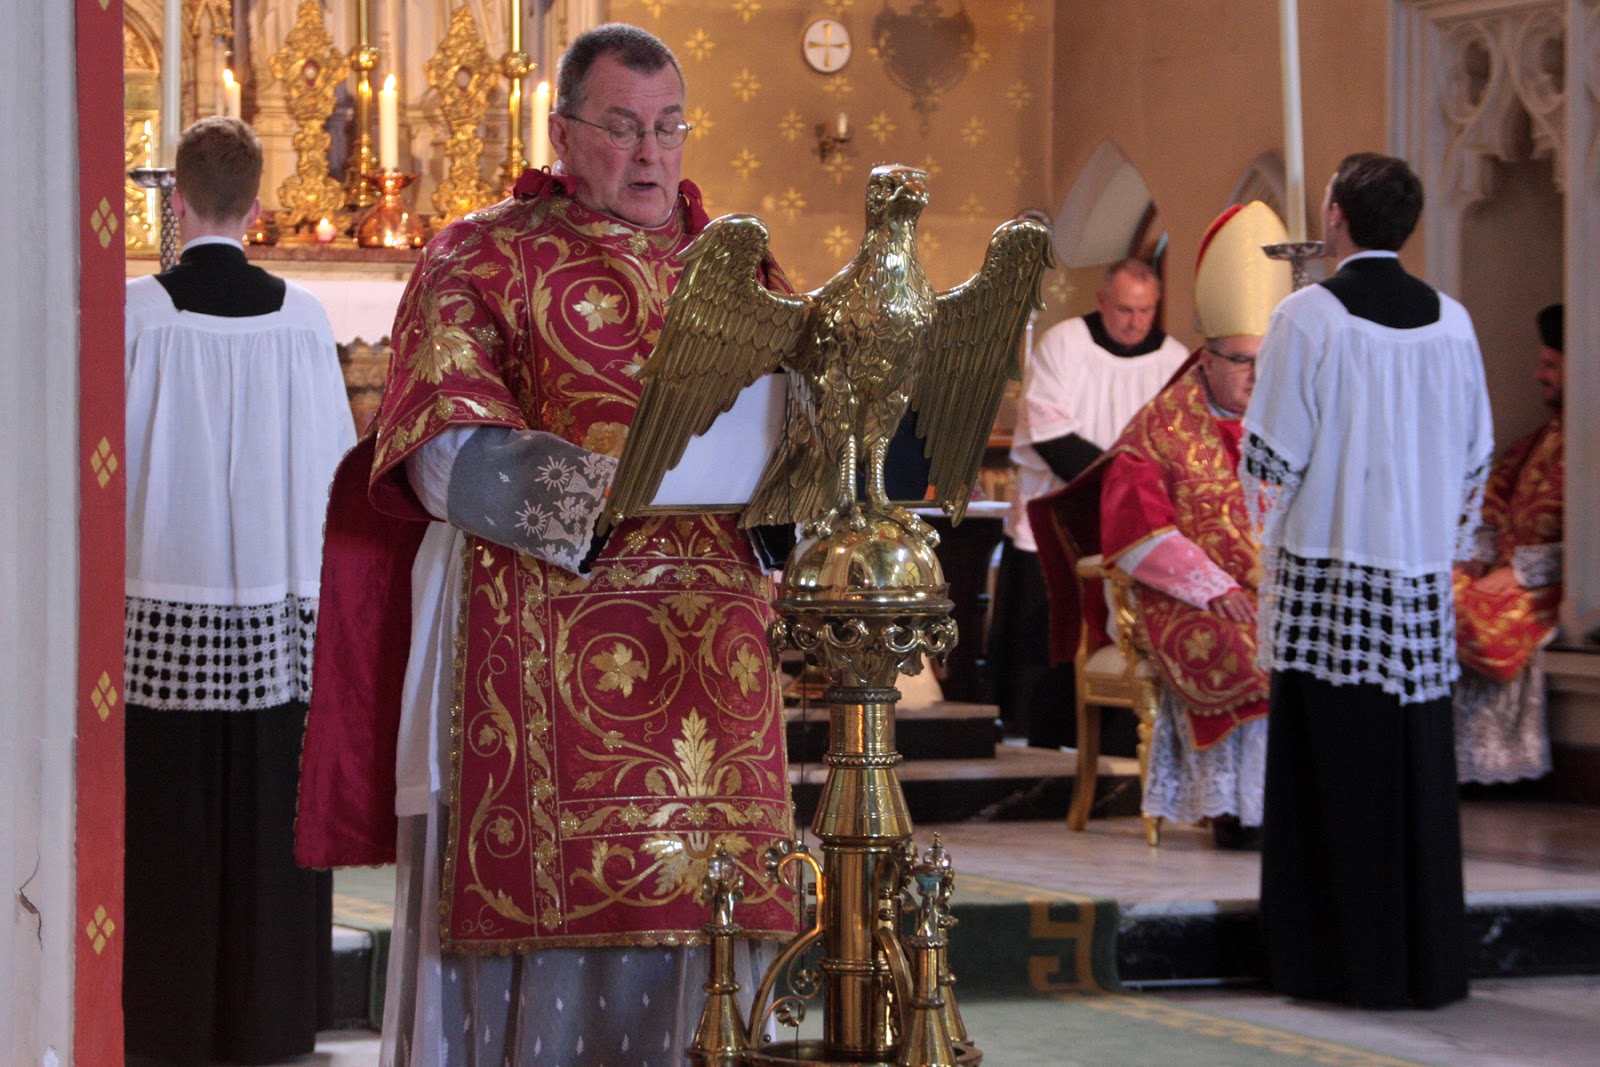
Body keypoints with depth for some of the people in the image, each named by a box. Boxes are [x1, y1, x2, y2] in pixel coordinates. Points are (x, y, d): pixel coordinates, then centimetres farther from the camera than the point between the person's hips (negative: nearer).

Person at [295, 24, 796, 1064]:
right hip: (536, 657, -4)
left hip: (711, 659, 4)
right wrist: (608, 487, -22)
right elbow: (448, 454, -9)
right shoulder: (482, 260, 3)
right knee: (546, 921, -6)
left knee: (692, 930, 1)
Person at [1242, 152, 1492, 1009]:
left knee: (1332, 777, 1)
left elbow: (1271, 456, -8)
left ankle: (1339, 961, 2)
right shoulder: (1451, 323, 5)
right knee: (1418, 774, 8)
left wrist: (1269, 542, 11)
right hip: (1421, 584, 4)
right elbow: (1476, 458, 11)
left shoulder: (1308, 317, -9)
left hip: (1327, 581, -4)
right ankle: (1428, 962, 11)